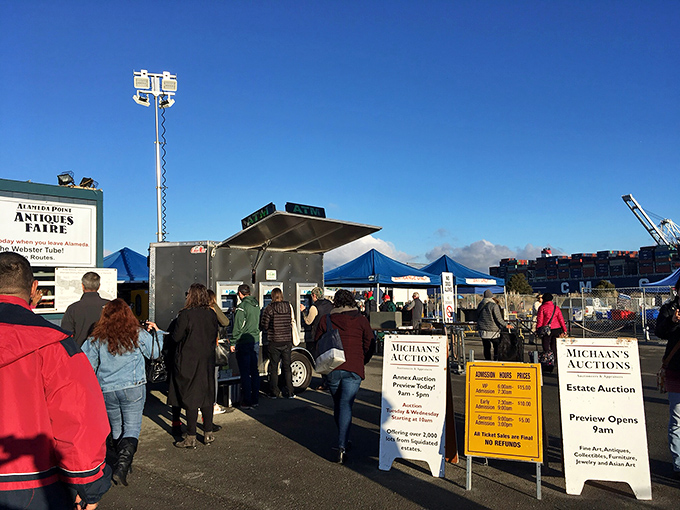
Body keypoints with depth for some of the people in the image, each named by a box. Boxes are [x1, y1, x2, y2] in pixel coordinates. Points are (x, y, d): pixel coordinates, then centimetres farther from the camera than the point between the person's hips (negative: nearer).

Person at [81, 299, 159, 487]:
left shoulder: (97, 339, -3)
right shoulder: (138, 334, -7)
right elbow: (155, 351, 8)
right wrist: (157, 332, 23)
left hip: (106, 391, 3)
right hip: (133, 388, -2)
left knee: (116, 429, 19)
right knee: (132, 428, 1)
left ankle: (122, 464, 30)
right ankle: (122, 465, -16)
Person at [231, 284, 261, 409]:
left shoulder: (242, 307, -13)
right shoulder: (256, 305, 10)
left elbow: (238, 327, -14)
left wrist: (233, 343, -8)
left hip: (244, 343, -7)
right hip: (255, 342, 7)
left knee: (245, 373, -1)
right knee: (255, 372, 11)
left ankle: (247, 402, 2)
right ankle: (255, 400, 17)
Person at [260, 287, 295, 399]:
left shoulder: (269, 308, -9)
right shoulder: (289, 306, 0)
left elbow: (263, 326, -7)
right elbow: (292, 323, 6)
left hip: (274, 342, -3)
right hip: (287, 341, 3)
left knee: (273, 368, 8)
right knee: (287, 367, 11)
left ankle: (274, 392, 12)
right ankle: (289, 392, 14)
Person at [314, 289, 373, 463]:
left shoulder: (325, 319, 6)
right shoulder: (361, 319, 3)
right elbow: (369, 343, 6)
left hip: (332, 368, 2)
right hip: (353, 368, -2)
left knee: (338, 405, 18)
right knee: (346, 405, -6)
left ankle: (343, 440, 30)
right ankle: (342, 446, -17)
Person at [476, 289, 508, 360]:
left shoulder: (480, 305, 8)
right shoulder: (494, 305, -11)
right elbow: (498, 319, -12)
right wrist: (506, 325, 1)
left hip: (482, 330, 6)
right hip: (492, 330, -5)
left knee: (486, 347, 11)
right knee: (497, 347, 8)